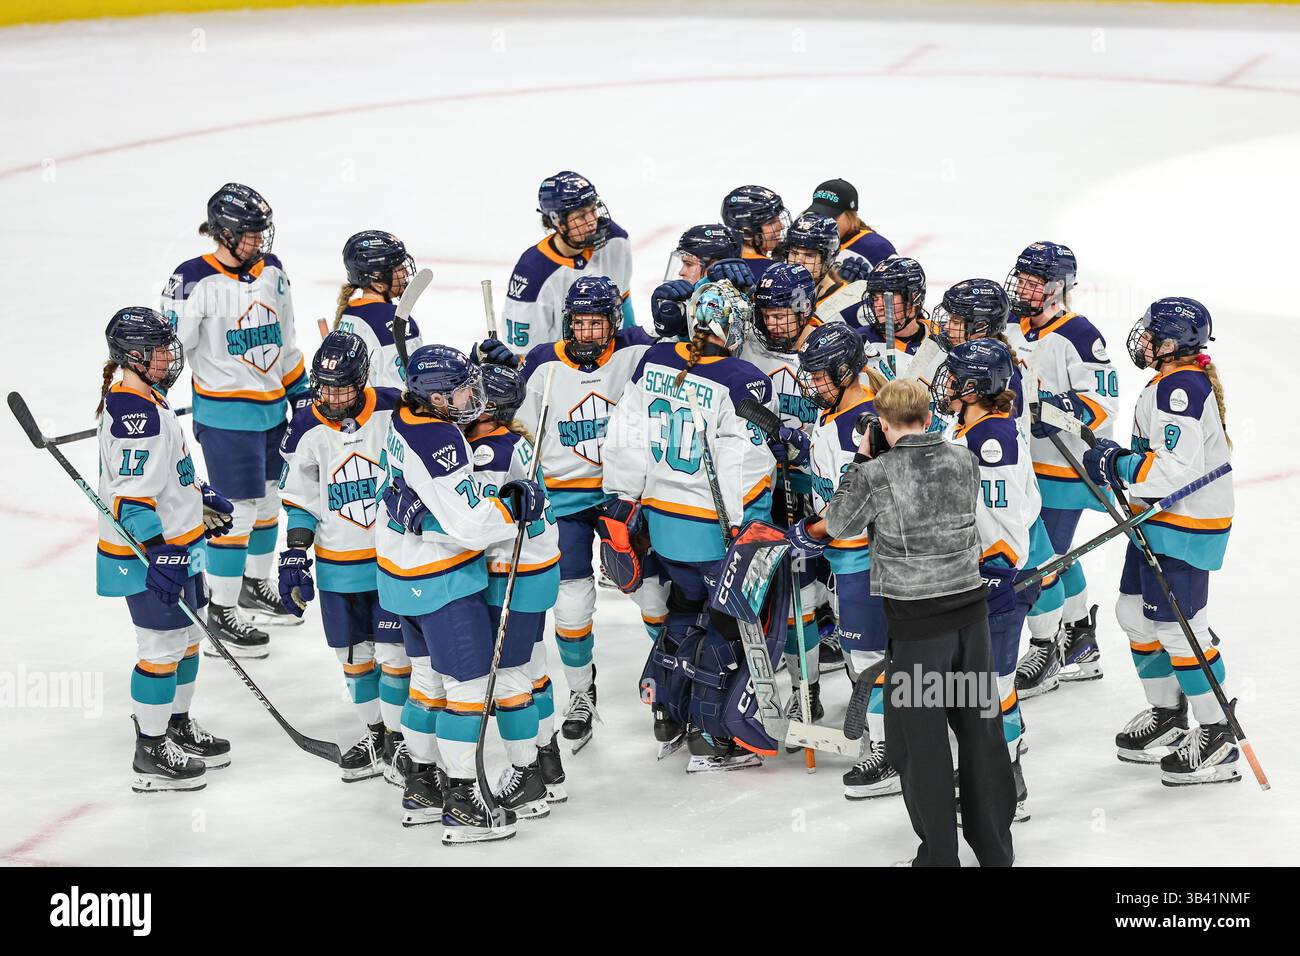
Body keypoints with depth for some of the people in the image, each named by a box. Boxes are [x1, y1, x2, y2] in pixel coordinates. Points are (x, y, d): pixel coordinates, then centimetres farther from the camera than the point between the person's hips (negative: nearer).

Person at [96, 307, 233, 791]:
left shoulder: (145, 398, 9)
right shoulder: (135, 411, -25)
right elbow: (132, 495, -28)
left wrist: (200, 497, 24)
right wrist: (158, 553, -29)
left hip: (175, 546, 11)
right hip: (149, 555, -11)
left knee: (187, 638, 21)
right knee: (162, 650, -2)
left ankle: (178, 726, 36)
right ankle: (151, 755, 8)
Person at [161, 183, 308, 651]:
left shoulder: (271, 271, 4)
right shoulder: (195, 280, -17)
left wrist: (301, 392, 18)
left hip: (273, 409, 7)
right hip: (225, 414, -7)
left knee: (268, 500, 18)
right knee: (238, 509, -6)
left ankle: (255, 586, 37)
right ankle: (221, 612, 4)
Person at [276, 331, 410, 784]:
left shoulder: (396, 413, -13)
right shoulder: (307, 431, -6)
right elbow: (300, 499, 4)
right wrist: (295, 555, -2)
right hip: (338, 564, 3)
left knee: (393, 650, 0)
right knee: (354, 655, 10)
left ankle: (396, 740, 14)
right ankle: (373, 735, 25)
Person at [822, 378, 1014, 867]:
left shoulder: (876, 475, -12)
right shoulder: (964, 461, 1)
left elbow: (838, 526, 5)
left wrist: (862, 460, 10)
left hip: (917, 622, -5)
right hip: (970, 609, 5)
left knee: (919, 740, 5)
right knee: (981, 727, 13)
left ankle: (939, 854, 9)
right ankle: (995, 848, 21)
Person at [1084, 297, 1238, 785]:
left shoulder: (1180, 388, -22)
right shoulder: (1188, 378, 11)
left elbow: (1176, 469, -29)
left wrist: (1116, 465, -20)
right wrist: (1122, 460, 10)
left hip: (1184, 529, -11)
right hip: (1160, 523, 11)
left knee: (1176, 627, -6)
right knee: (1136, 613, 18)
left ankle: (1217, 740, 1)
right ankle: (1167, 716, 31)